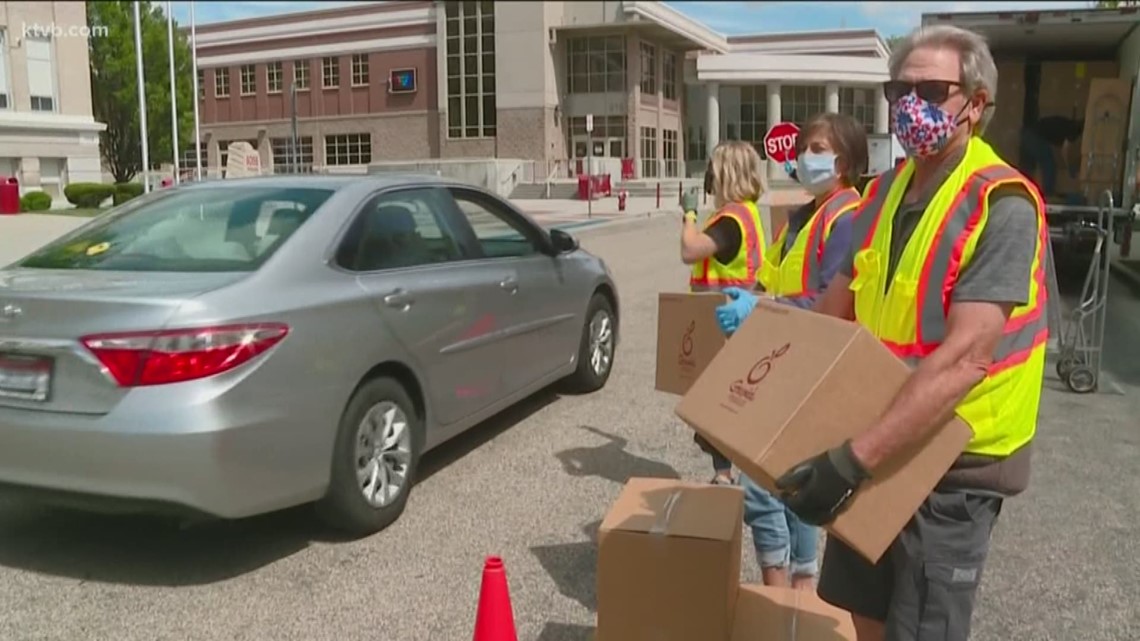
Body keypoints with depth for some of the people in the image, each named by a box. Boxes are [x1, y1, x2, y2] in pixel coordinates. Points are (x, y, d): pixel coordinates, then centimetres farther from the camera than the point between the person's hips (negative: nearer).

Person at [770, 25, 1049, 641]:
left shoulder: (1003, 205, -20)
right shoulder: (885, 192, 3)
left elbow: (963, 359, -30)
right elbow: (836, 308, 12)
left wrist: (853, 460, -34)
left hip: (950, 460, -7)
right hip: (874, 443, 7)